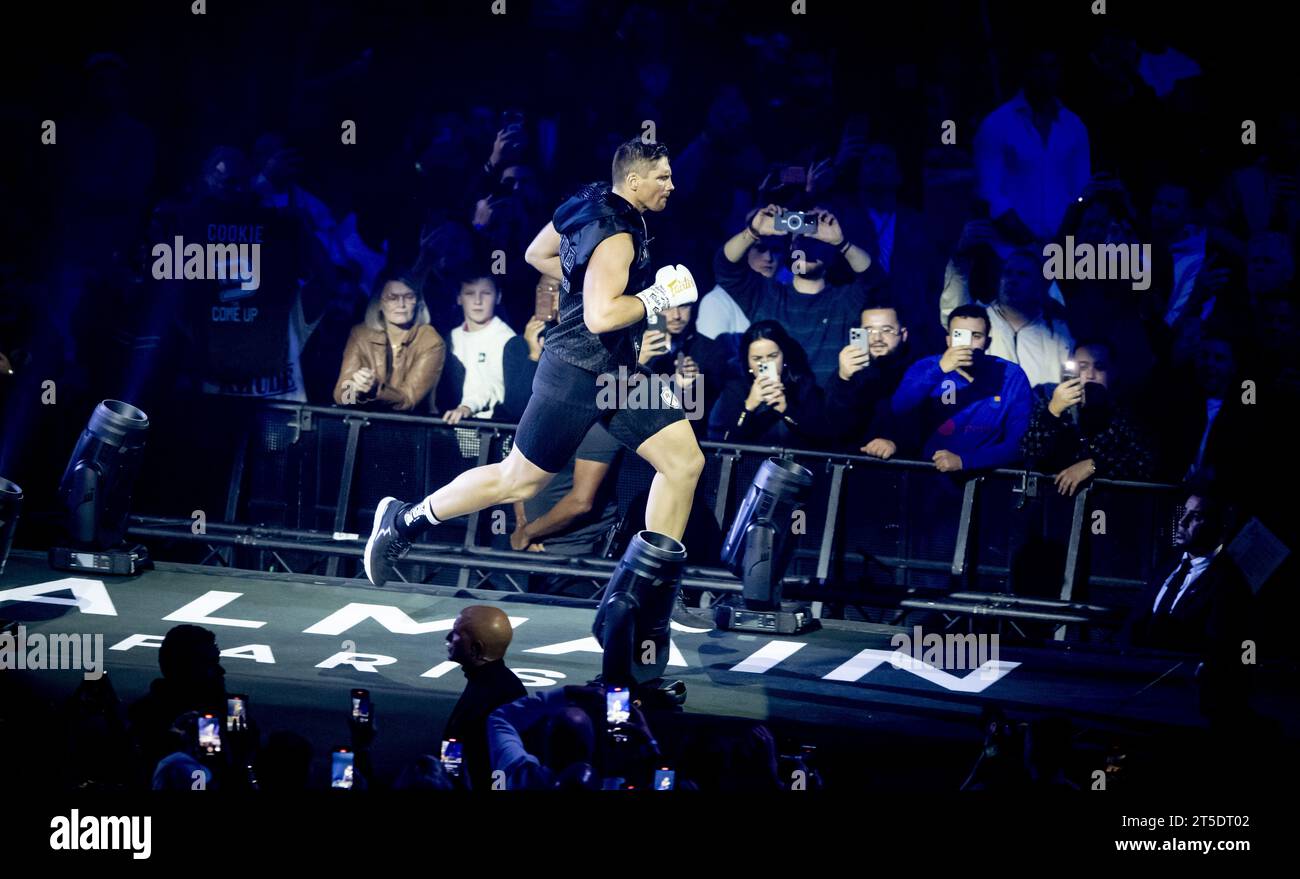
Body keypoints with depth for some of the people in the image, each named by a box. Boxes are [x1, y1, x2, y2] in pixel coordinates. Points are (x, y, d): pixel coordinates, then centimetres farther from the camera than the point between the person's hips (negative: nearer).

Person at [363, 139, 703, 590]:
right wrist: (658, 297, -20)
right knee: (518, 480, 2)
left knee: (685, 461, 1)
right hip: (579, 371, -10)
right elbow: (600, 317, -32)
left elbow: (537, 254, 20)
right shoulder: (615, 234, -22)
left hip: (618, 368, 10)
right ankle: (403, 520, 19)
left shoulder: (591, 203, 6)